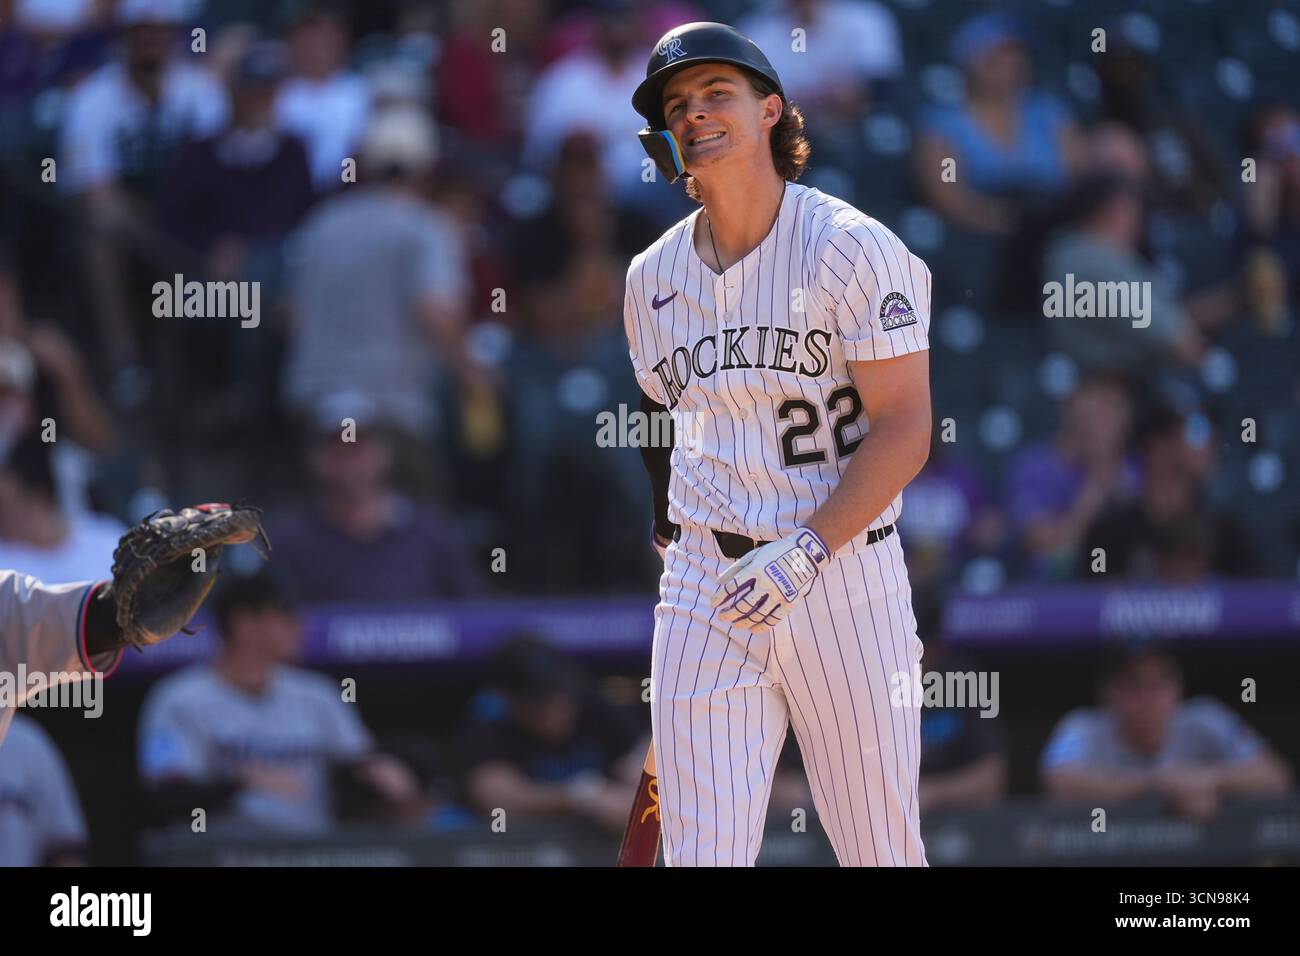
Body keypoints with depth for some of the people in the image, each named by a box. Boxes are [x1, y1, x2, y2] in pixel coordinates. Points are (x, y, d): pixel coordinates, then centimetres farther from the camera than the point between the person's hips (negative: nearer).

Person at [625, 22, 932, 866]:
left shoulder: (851, 249, -7)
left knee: (882, 849, -2)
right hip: (704, 584, 4)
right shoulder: (653, 278, 10)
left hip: (843, 572, -4)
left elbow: (905, 430, -12)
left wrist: (806, 550, -20)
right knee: (701, 854, -2)